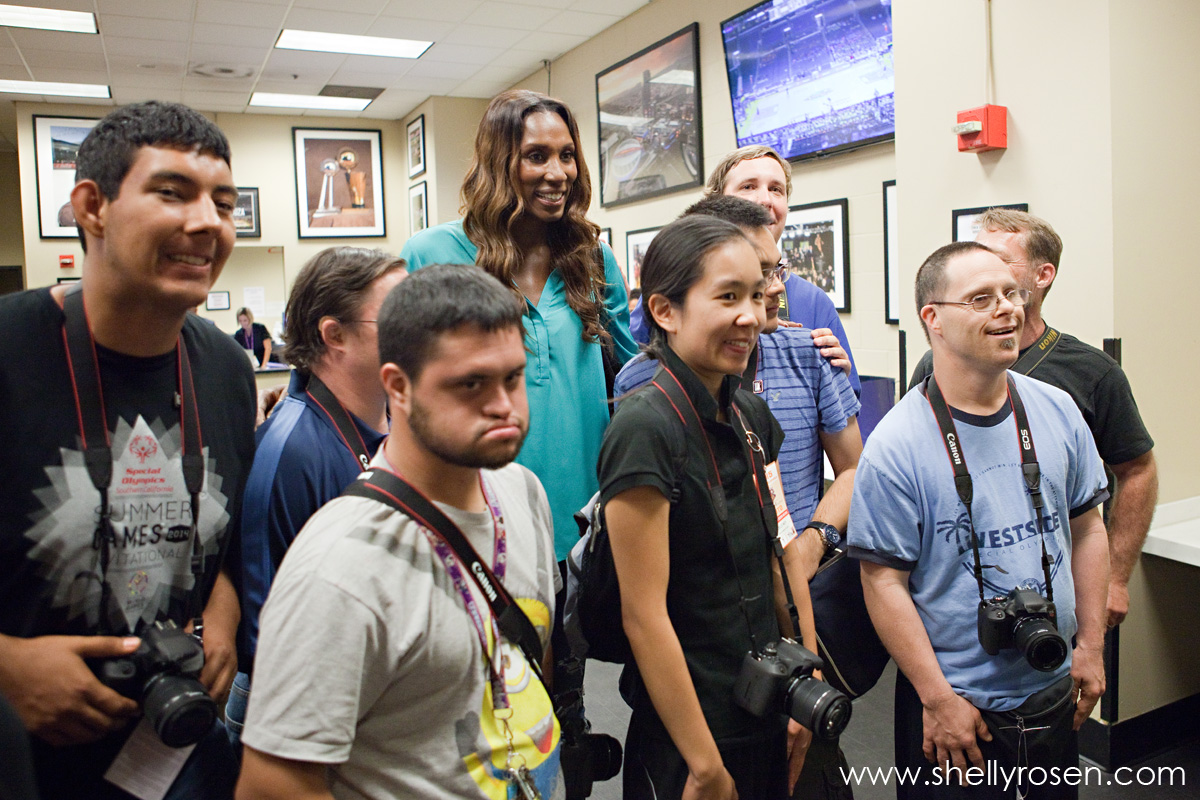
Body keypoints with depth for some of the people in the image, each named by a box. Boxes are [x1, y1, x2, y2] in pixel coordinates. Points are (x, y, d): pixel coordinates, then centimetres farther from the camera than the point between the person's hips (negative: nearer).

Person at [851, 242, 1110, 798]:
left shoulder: (1058, 412, -1)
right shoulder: (896, 445, -18)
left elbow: (1087, 528, 9)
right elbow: (884, 582, -16)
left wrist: (1091, 645, 6)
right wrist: (939, 699, -15)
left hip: (1056, 693, 5)